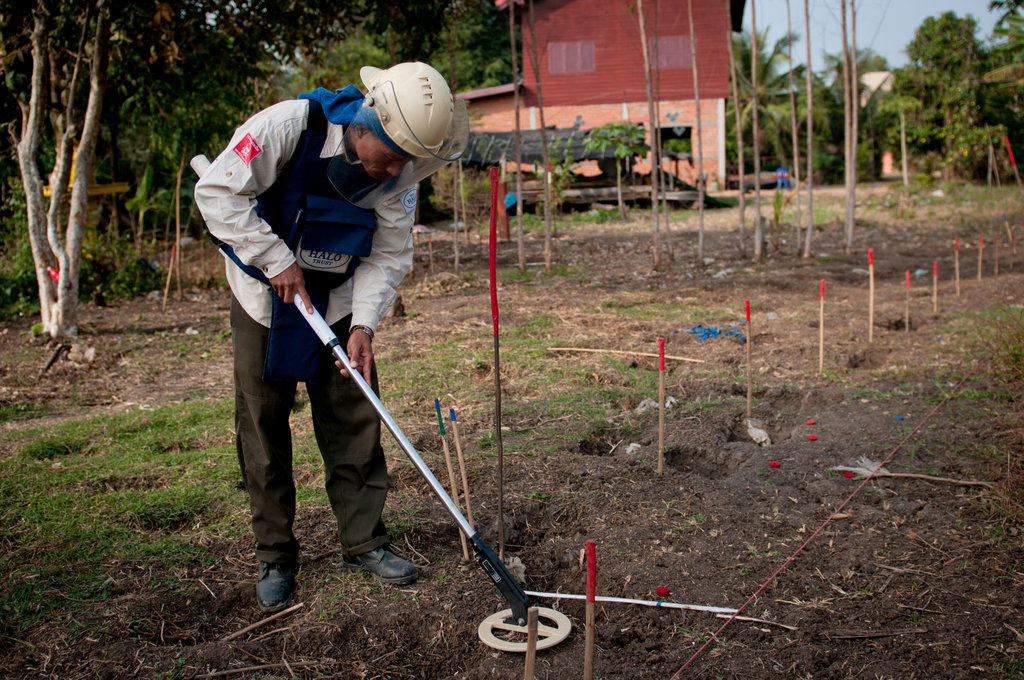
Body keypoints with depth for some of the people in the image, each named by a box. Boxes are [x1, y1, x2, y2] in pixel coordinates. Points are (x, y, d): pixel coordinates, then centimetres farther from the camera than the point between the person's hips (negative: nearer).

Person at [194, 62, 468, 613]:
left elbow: (388, 255, -10)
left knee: (355, 421, 2)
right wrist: (277, 259, -26)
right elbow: (217, 192, -23)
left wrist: (364, 324, -22)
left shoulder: (400, 171, -15)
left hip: (338, 303, 3)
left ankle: (364, 542, 16)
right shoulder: (288, 126, -27)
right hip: (265, 295, -2)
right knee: (262, 426, 2)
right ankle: (274, 557, 15)